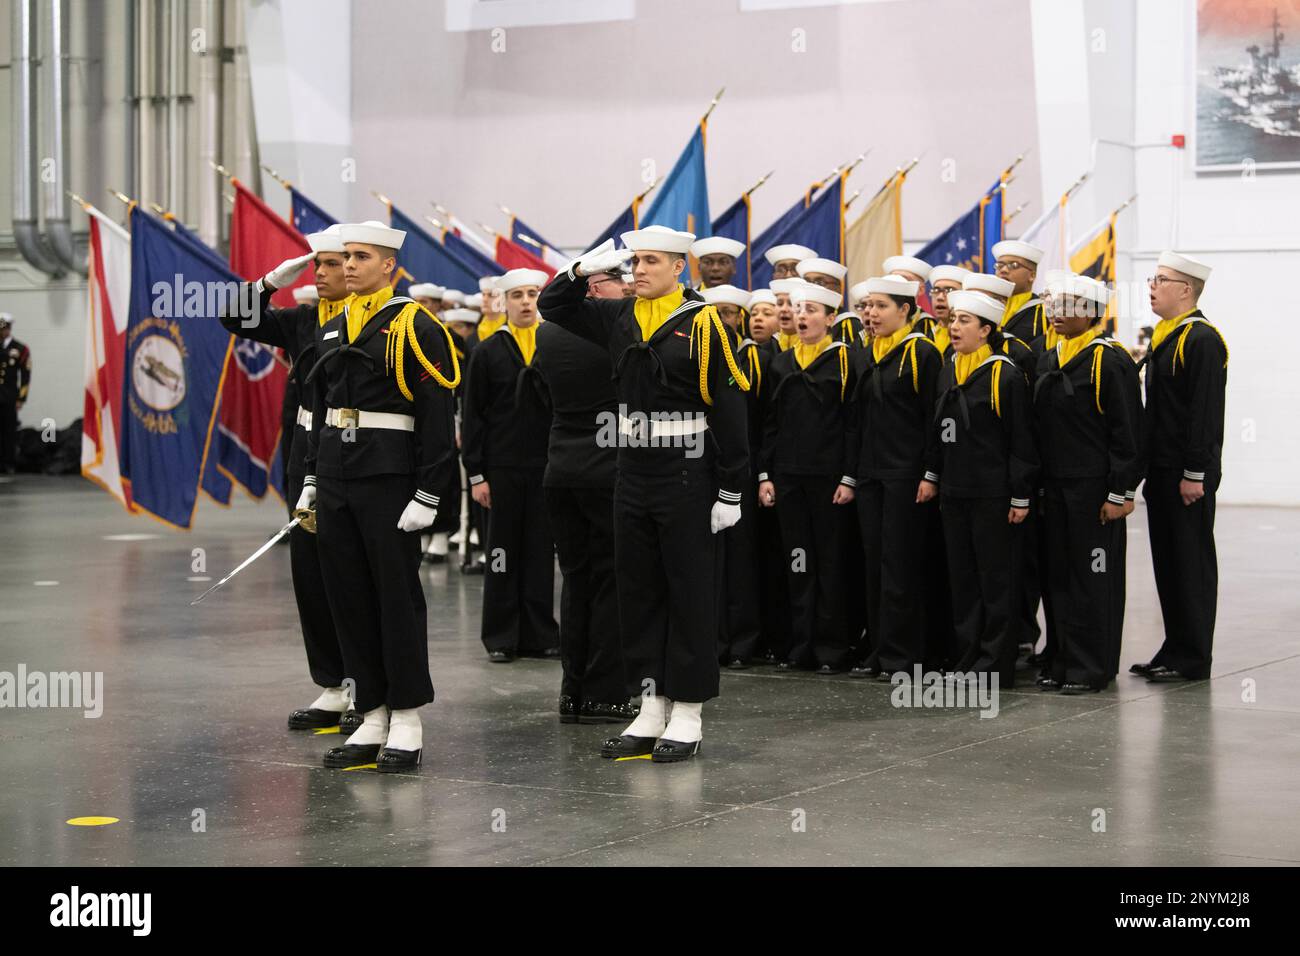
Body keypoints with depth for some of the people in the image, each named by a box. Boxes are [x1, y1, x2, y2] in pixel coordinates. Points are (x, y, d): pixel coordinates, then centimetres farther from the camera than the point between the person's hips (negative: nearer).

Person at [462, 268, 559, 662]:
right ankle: (501, 638, 11)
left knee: (542, 551, 6)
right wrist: (476, 474, -4)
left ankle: (540, 635, 13)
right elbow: (473, 416, 1)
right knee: (502, 551, 4)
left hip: (547, 465, 1)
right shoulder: (488, 352, 2)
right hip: (503, 467, -1)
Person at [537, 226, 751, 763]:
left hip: (687, 480, -6)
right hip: (633, 477, 6)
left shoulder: (702, 323, -9)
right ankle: (652, 710, 18)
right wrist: (586, 268, -1)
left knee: (690, 594, 1)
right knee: (639, 593, 9)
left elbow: (729, 409, -10)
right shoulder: (621, 319, 9)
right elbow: (552, 306, 19)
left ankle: (687, 717, 7)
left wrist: (731, 491, -13)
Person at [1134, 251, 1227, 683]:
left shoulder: (1202, 338, -13)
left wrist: (1195, 473, -21)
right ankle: (1175, 648, 20)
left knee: (1192, 563, -2)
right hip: (1162, 470, 9)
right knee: (1167, 562, 12)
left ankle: (1194, 659, 4)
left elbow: (1206, 412, -19)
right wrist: (1152, 469, 17)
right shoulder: (1163, 337, 16)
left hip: (1188, 475, -9)